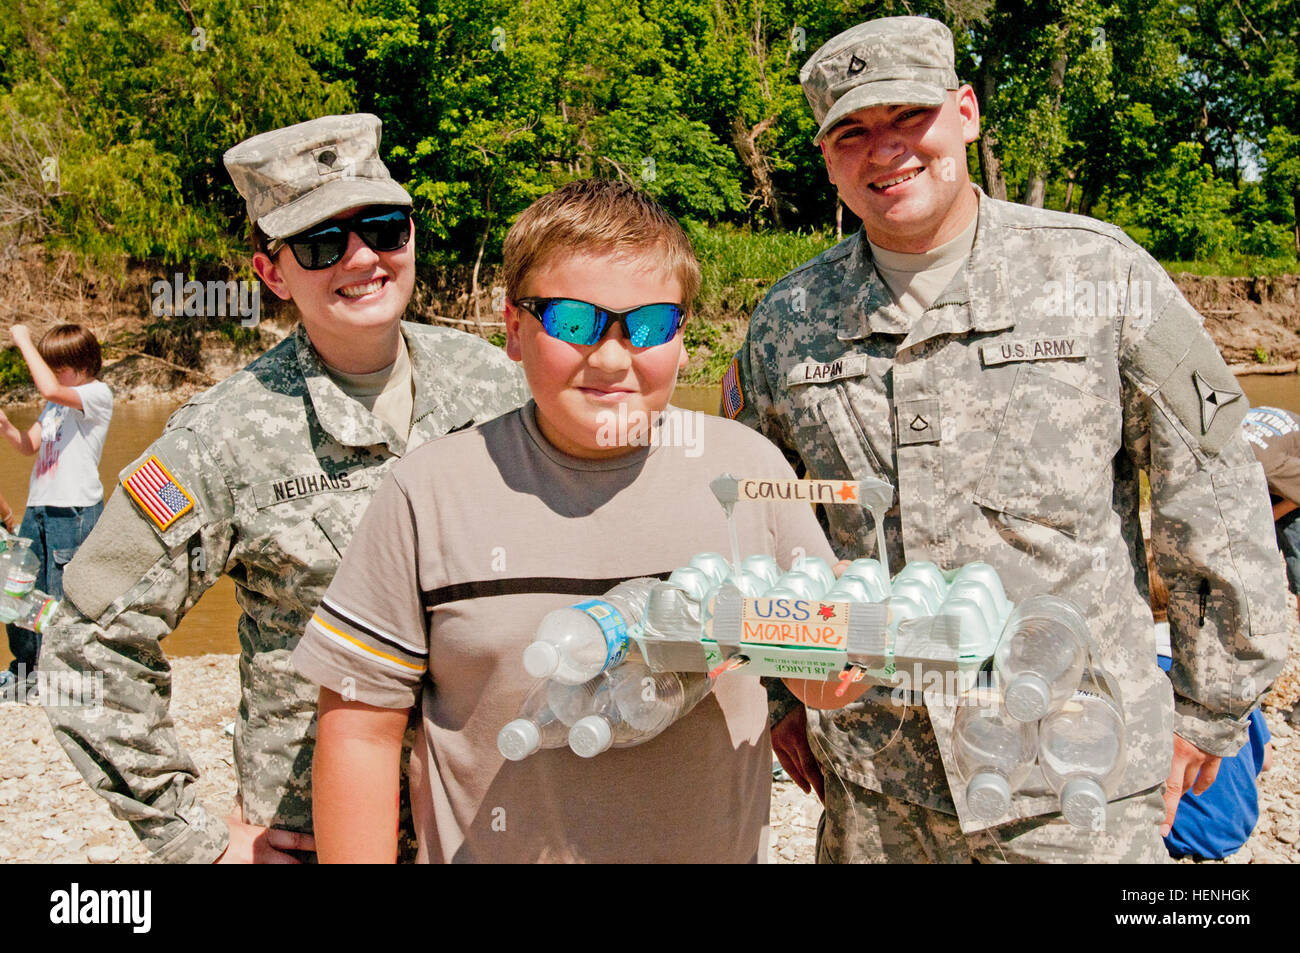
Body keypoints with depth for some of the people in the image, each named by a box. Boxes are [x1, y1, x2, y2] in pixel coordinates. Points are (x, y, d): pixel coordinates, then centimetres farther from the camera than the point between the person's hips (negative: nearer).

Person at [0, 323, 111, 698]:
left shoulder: (97, 394, -8)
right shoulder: (56, 403, 19)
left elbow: (49, 388, -26)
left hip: (74, 511, -8)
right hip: (38, 507, 8)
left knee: (64, 596, -4)